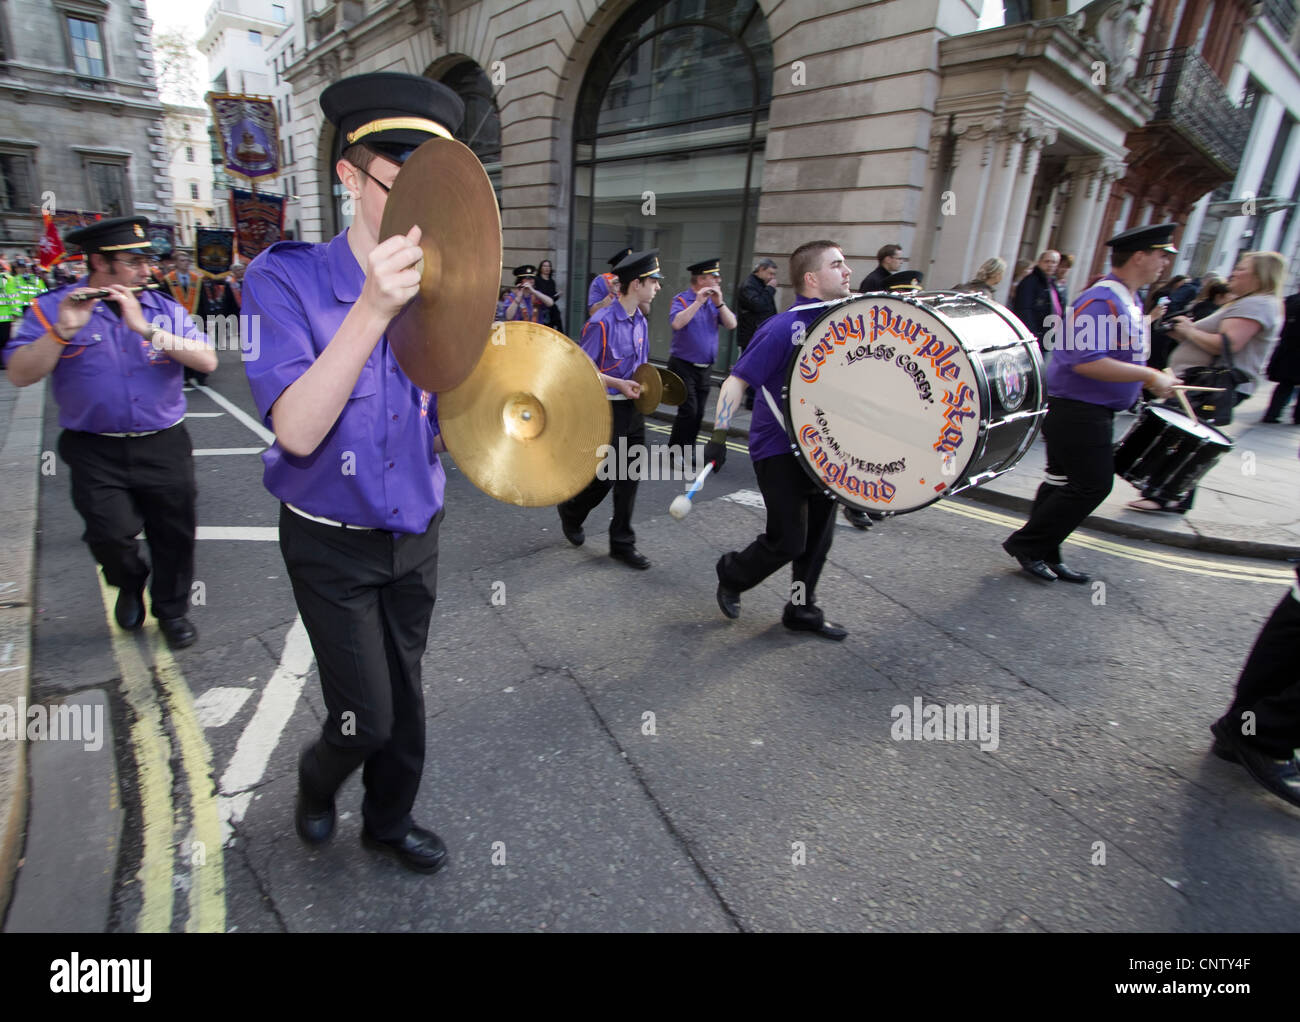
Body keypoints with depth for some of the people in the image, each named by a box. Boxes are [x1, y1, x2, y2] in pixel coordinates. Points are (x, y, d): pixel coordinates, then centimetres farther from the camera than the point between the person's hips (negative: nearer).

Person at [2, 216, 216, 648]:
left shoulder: (165, 309, 7)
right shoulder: (53, 309, 2)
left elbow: (206, 360, -8)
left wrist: (147, 329, -17)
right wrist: (62, 332, -20)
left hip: (164, 446, 2)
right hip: (95, 451, -1)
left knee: (174, 535, 6)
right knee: (111, 534, -13)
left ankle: (172, 610, 28)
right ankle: (130, 583, 21)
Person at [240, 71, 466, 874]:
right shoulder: (287, 279, -14)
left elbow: (452, 429, -1)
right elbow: (298, 431, -26)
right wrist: (373, 309, -35)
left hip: (416, 535, 4)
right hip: (332, 544, -3)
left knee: (406, 700, 16)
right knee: (367, 717, 2)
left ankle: (389, 822, 44)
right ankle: (318, 779, 40)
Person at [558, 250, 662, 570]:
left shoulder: (641, 322, 9)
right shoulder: (602, 323, -16)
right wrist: (618, 383, -21)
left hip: (633, 410, 7)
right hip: (607, 411, -7)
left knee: (629, 479, 9)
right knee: (603, 478, 3)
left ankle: (622, 543, 21)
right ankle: (571, 511, 35)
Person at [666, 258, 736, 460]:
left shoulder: (714, 302, 11)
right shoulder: (682, 300, -7)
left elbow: (731, 324, 1)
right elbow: (677, 323, -26)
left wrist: (719, 303, -10)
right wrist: (698, 301, -23)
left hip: (705, 368, 7)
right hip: (683, 366, -6)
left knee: (698, 414, 10)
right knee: (688, 411, -12)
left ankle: (687, 453, 21)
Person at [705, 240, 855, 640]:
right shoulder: (783, 328, -17)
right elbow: (737, 381, -18)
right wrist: (719, 435, -24)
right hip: (778, 447, -7)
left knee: (819, 535, 11)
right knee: (787, 541, -3)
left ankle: (802, 610, 28)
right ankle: (731, 574, 25)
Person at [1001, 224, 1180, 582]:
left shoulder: (1129, 301, 14)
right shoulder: (1100, 301, -18)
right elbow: (1085, 362, -28)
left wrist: (1154, 378, 13)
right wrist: (1150, 376, -22)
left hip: (1093, 413, 10)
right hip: (1078, 413, -10)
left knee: (1063, 482, 13)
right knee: (1092, 485, -6)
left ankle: (1044, 555, 22)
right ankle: (1027, 545, 4)